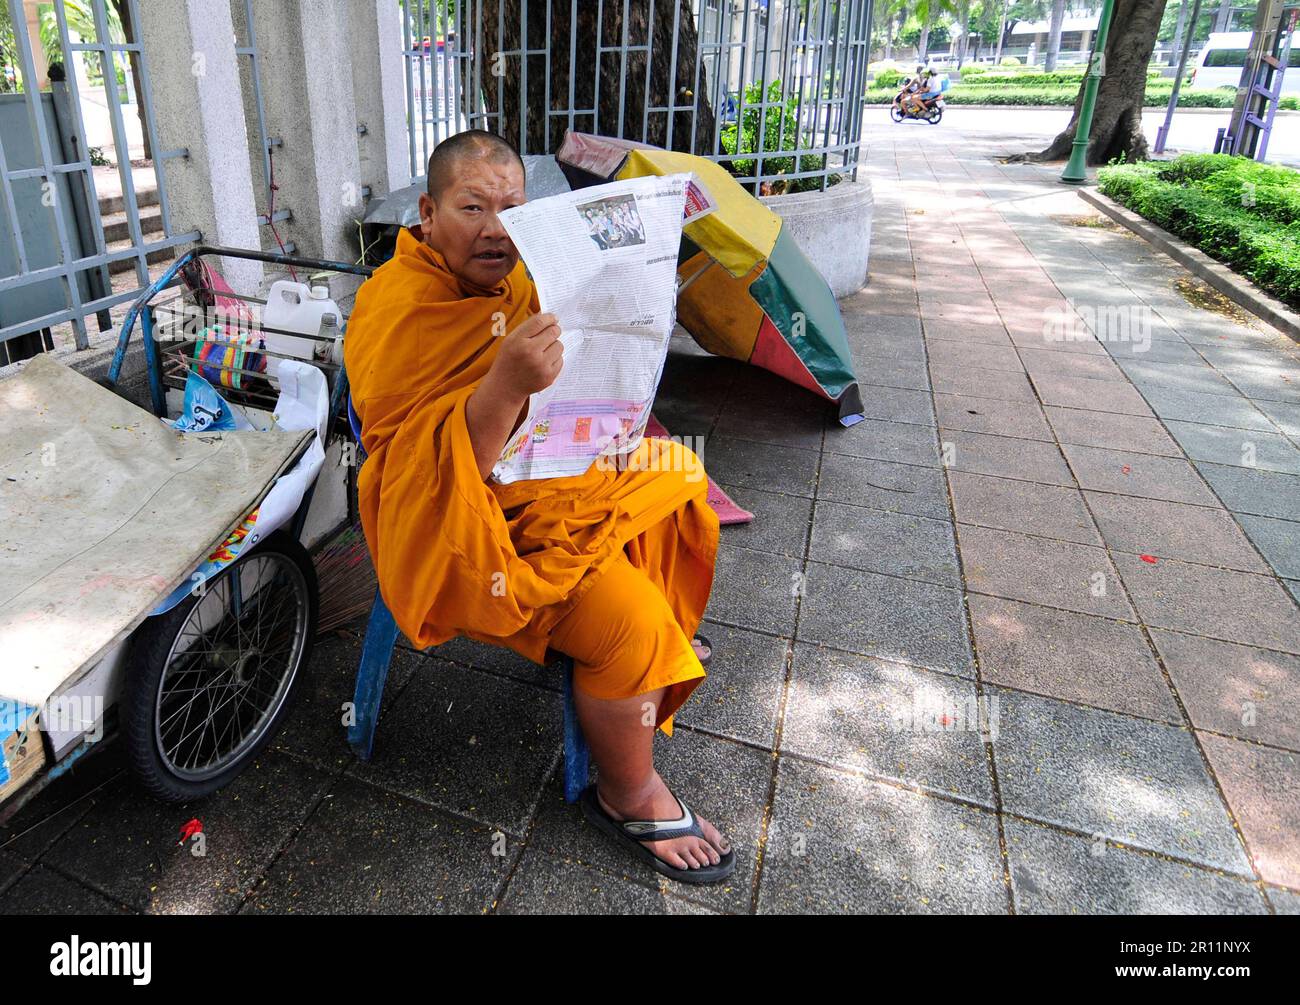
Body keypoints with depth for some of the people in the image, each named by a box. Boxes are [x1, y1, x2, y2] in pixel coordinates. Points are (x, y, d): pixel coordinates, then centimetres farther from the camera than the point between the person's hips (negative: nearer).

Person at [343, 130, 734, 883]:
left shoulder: (514, 279, 1)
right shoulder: (397, 311, -22)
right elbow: (439, 478, -30)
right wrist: (504, 387, -45)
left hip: (541, 475, 9)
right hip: (464, 525, -9)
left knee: (677, 472, 16)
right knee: (627, 617, -23)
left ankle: (668, 639, 36)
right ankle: (628, 797, 4)